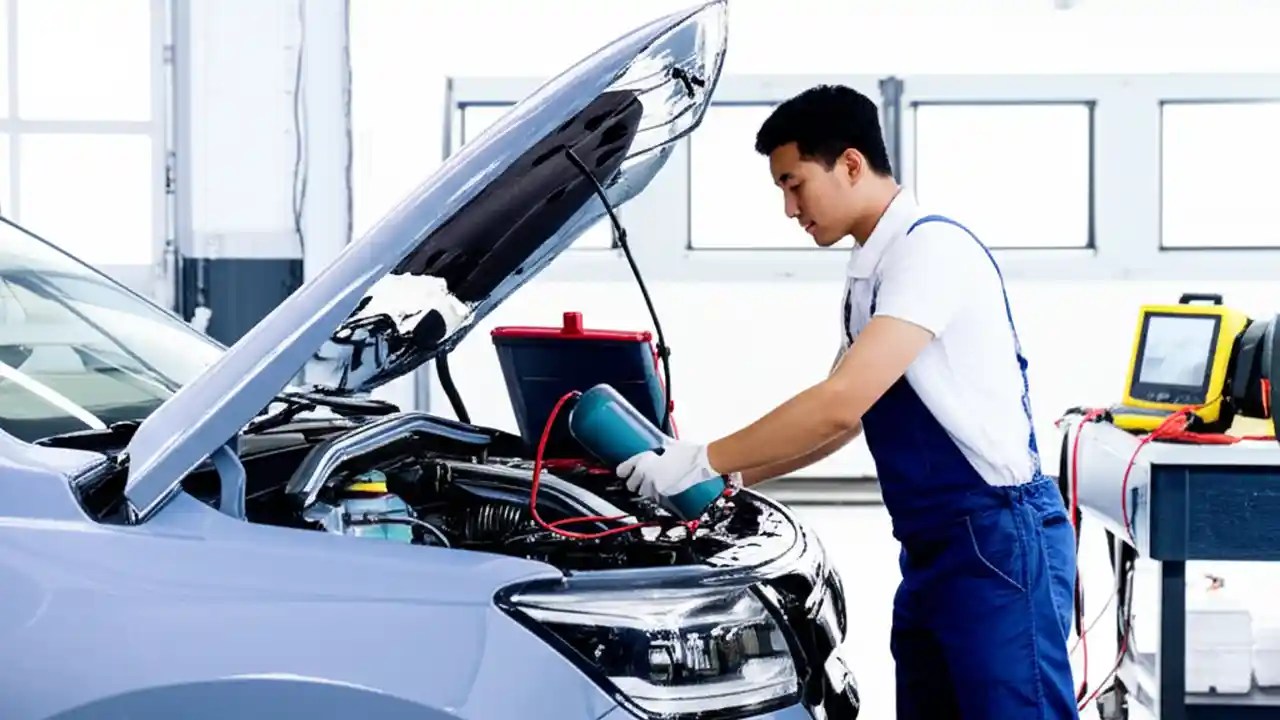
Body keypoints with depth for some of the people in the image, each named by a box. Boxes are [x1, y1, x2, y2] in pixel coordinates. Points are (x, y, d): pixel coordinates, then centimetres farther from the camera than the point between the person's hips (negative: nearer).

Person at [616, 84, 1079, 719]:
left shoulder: (930, 247, -15)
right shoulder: (867, 272, 15)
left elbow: (841, 403, -22)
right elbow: (844, 419, 25)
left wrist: (703, 462, -15)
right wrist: (734, 478, 18)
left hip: (998, 543, -10)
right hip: (932, 548, 10)